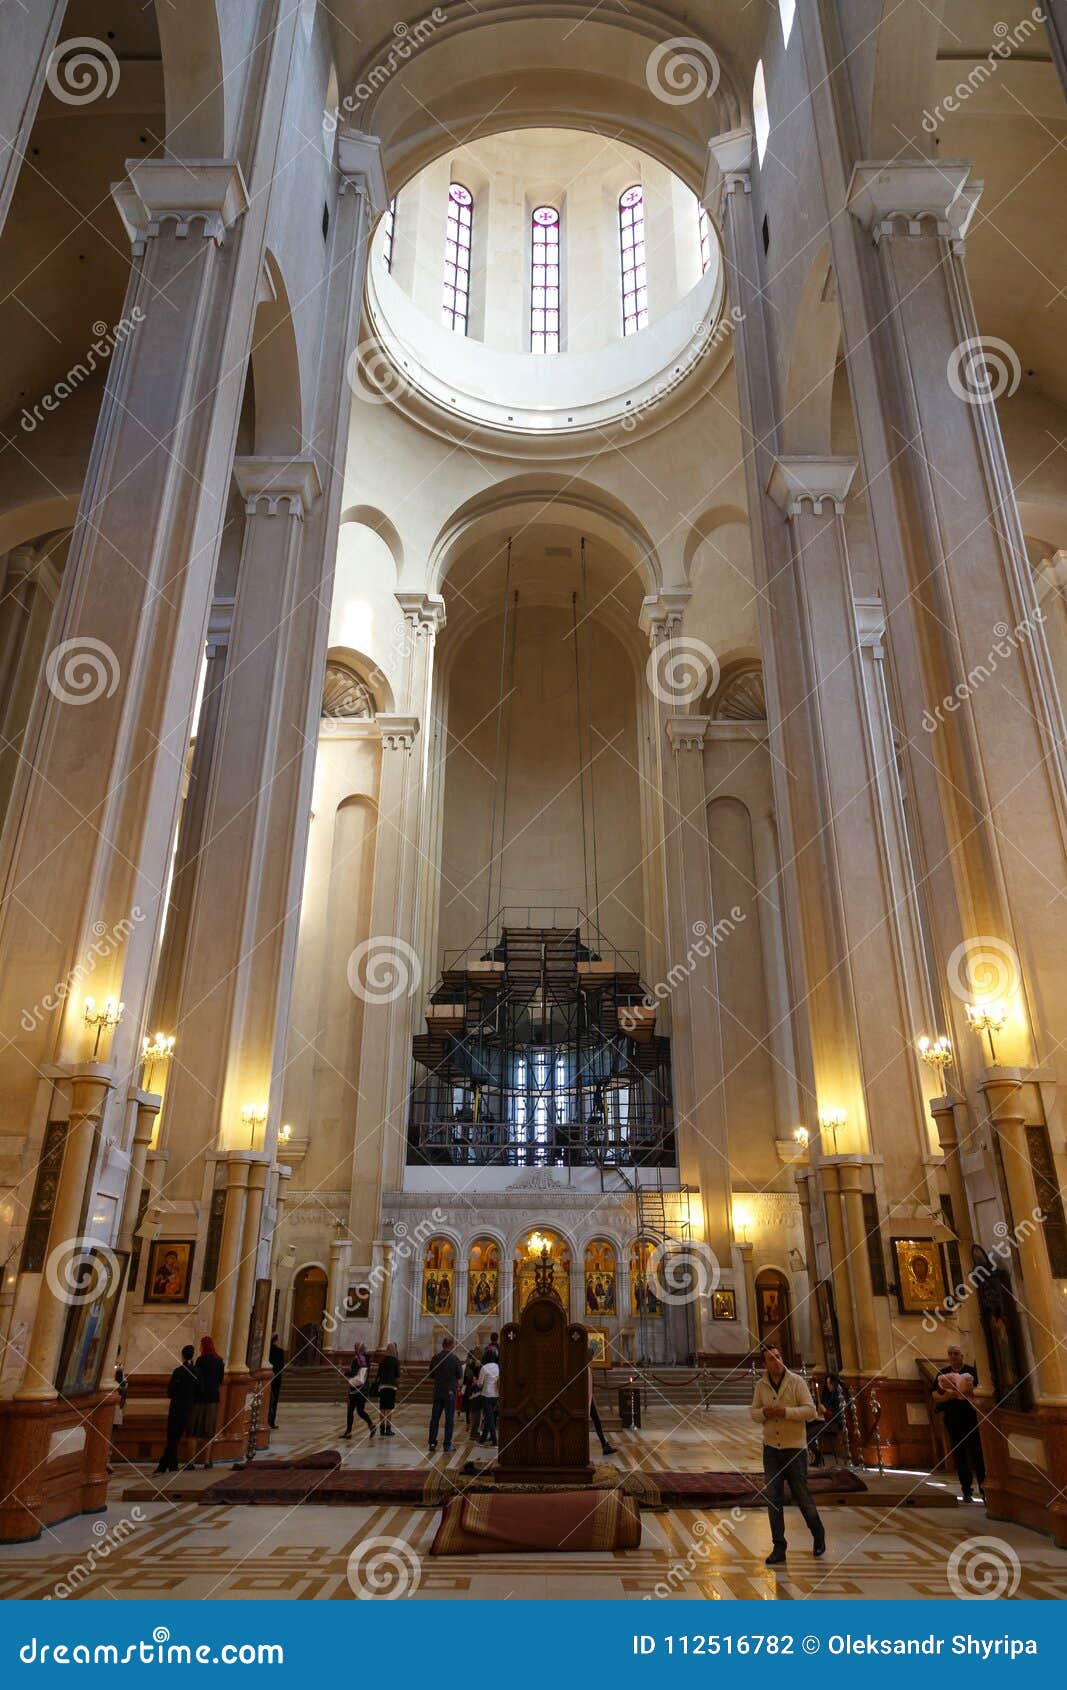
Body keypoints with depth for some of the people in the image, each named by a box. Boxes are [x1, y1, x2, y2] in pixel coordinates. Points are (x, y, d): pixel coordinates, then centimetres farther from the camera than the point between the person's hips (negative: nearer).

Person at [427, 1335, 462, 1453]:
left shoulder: (436, 1358, -3)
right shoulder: (454, 1358, -12)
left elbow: (431, 1375, 4)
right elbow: (460, 1375, -6)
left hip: (438, 1391, 3)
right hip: (450, 1391, -3)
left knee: (435, 1417, 11)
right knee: (449, 1418, 5)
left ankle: (432, 1443, 13)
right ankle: (447, 1444, 6)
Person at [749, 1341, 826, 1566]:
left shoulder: (796, 1381, -10)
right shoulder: (761, 1385, 1)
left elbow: (810, 1410, -13)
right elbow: (753, 1411, 8)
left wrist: (785, 1411, -23)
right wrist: (764, 1413, -14)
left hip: (795, 1448, -3)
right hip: (771, 1449, 3)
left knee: (801, 1495, 6)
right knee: (772, 1498, 2)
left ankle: (818, 1534, 33)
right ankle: (778, 1547, 14)